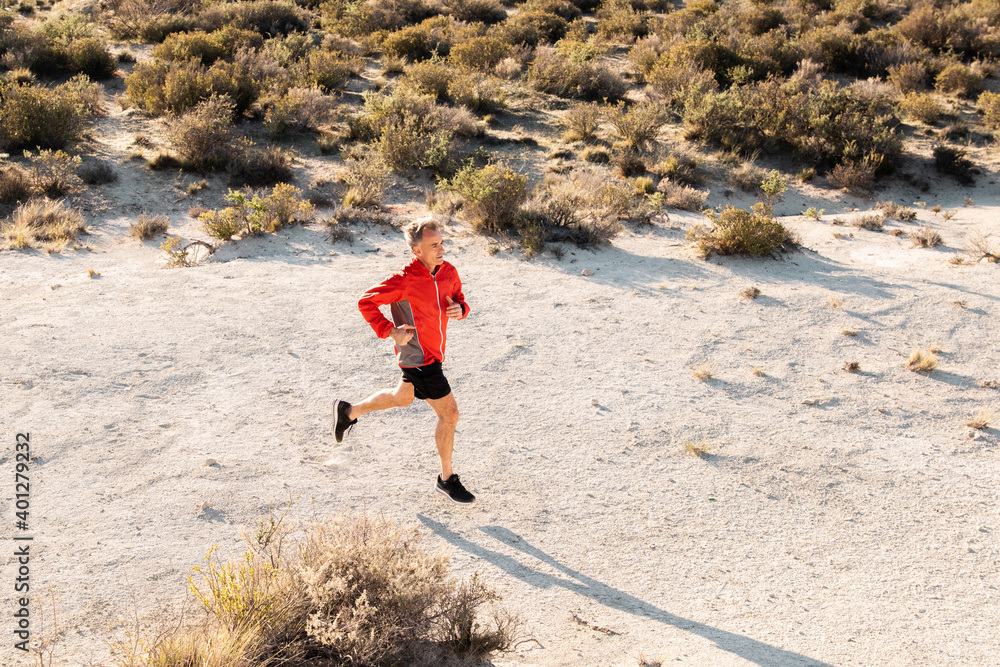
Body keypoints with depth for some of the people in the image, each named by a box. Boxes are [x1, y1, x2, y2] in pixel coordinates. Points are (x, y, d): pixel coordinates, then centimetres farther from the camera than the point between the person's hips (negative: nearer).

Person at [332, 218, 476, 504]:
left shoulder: (448, 272, -4)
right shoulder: (404, 280, -23)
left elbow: (459, 298, 12)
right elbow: (365, 302, -15)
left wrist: (459, 309, -12)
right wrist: (390, 331, -20)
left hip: (434, 351, 8)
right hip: (418, 357, -8)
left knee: (403, 398, 29)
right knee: (449, 413, -5)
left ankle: (349, 411, 50)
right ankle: (447, 479, 11)